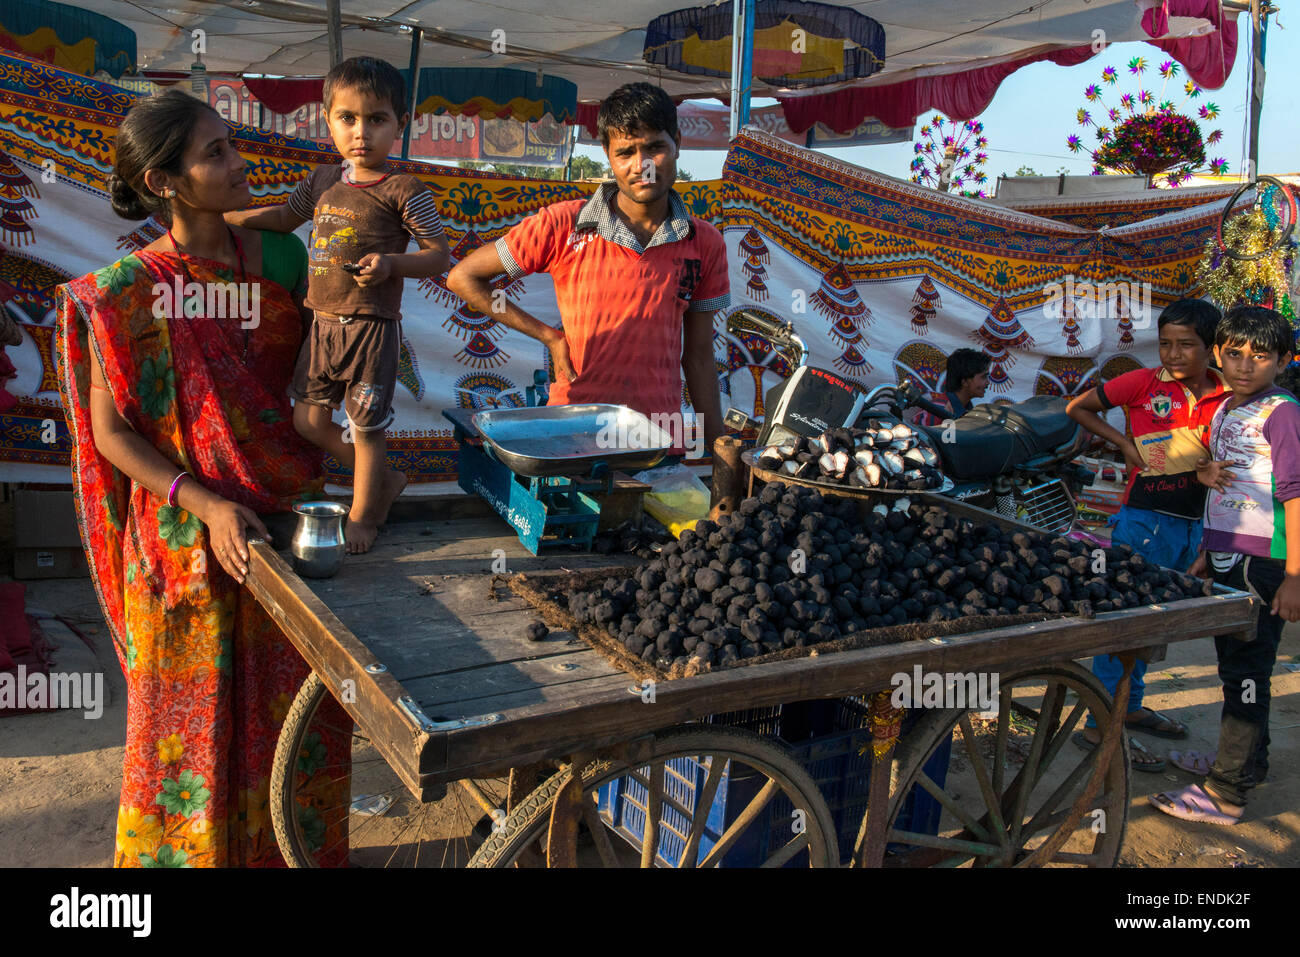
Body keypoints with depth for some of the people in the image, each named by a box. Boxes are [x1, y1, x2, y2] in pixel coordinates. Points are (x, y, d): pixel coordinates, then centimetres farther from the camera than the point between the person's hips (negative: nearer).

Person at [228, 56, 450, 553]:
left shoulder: (403, 191, -9)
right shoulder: (323, 181, 10)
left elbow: (439, 255, -8)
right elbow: (285, 216, 26)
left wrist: (391, 264, -24)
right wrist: (221, 218, 19)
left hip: (371, 326, -7)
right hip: (323, 323, 7)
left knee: (364, 427, 3)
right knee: (308, 419, 12)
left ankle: (362, 517, 22)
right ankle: (384, 479, 30)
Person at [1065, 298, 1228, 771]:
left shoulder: (1228, 396, 4)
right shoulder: (1145, 383, -7)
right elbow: (1077, 407, 1)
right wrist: (1125, 444, -6)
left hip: (1192, 524, 5)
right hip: (1144, 519, -5)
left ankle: (1129, 706, 32)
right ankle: (1100, 724, 2)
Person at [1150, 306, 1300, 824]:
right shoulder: (1223, 412, 13)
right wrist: (1208, 553, 22)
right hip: (1226, 558, 8)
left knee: (1245, 672, -4)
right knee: (1234, 662, 18)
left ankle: (1226, 792, 1)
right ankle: (1248, 758, 35)